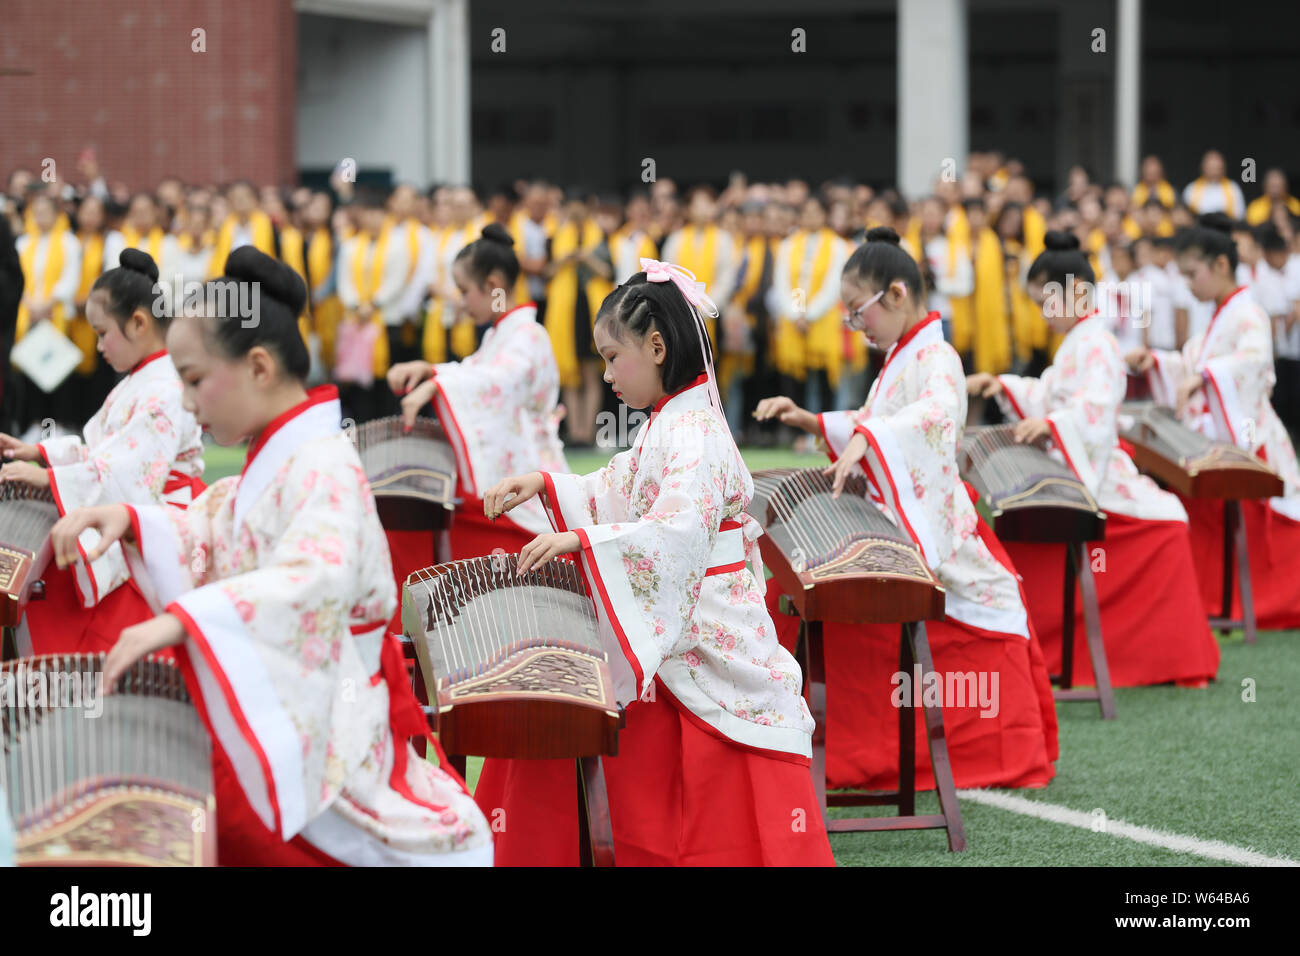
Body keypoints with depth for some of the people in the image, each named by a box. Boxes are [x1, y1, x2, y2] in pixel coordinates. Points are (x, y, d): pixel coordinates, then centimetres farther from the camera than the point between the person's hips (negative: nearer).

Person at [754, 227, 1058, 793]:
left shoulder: (936, 359, -15)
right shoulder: (901, 357, 17)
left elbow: (936, 414, -38)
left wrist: (864, 439, -52)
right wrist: (812, 422, 16)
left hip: (930, 543, -9)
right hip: (890, 533, 9)